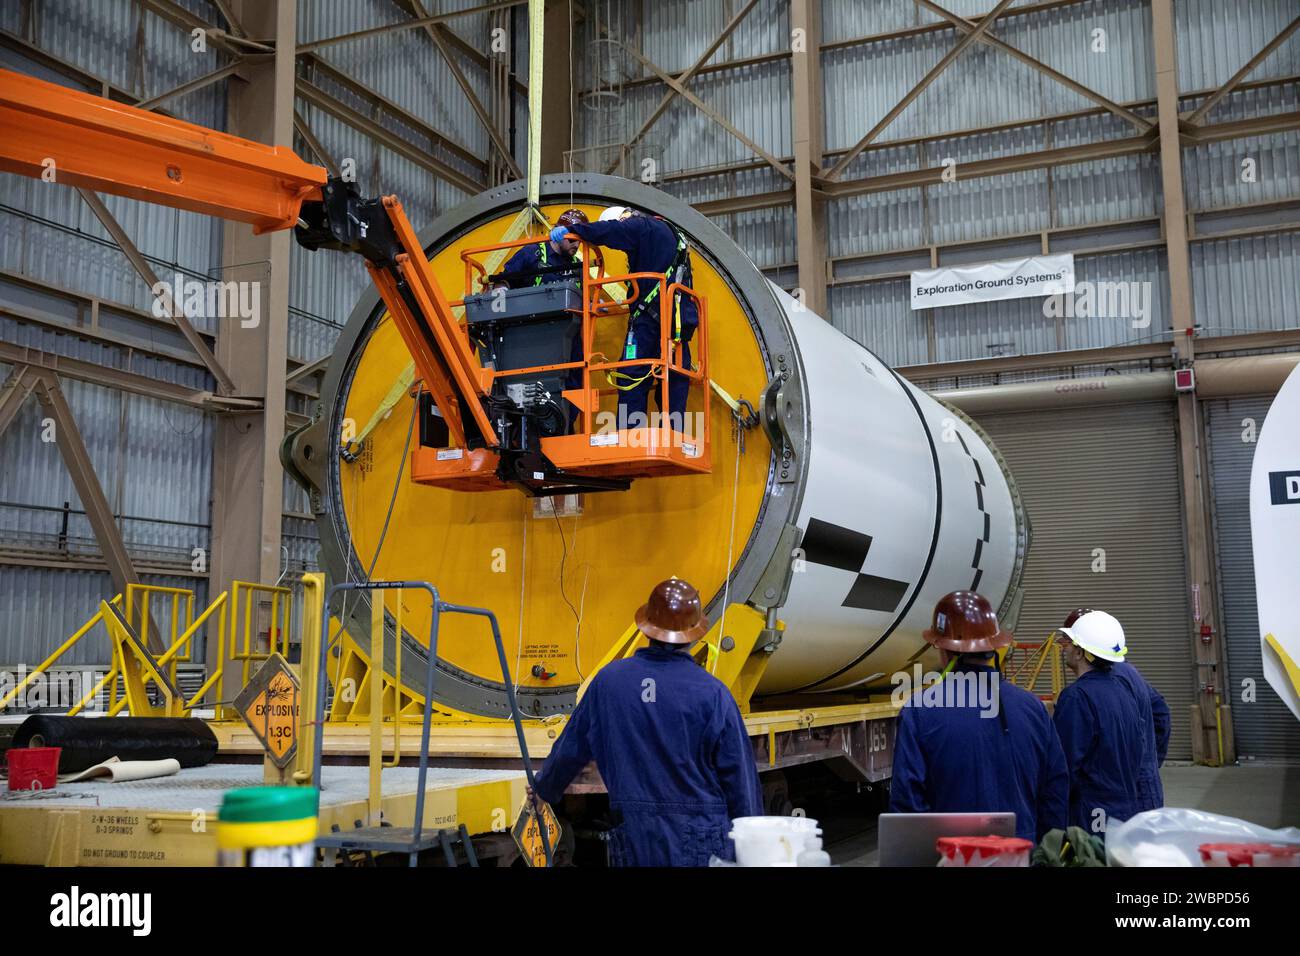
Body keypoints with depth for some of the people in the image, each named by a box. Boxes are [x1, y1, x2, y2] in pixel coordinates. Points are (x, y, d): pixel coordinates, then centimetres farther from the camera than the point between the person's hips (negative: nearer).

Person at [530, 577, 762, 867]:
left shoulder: (608, 681, 0)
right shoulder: (713, 694, -10)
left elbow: (571, 749, 13)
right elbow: (741, 777, -6)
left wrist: (545, 787, 33)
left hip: (635, 846, 3)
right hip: (704, 846, -3)